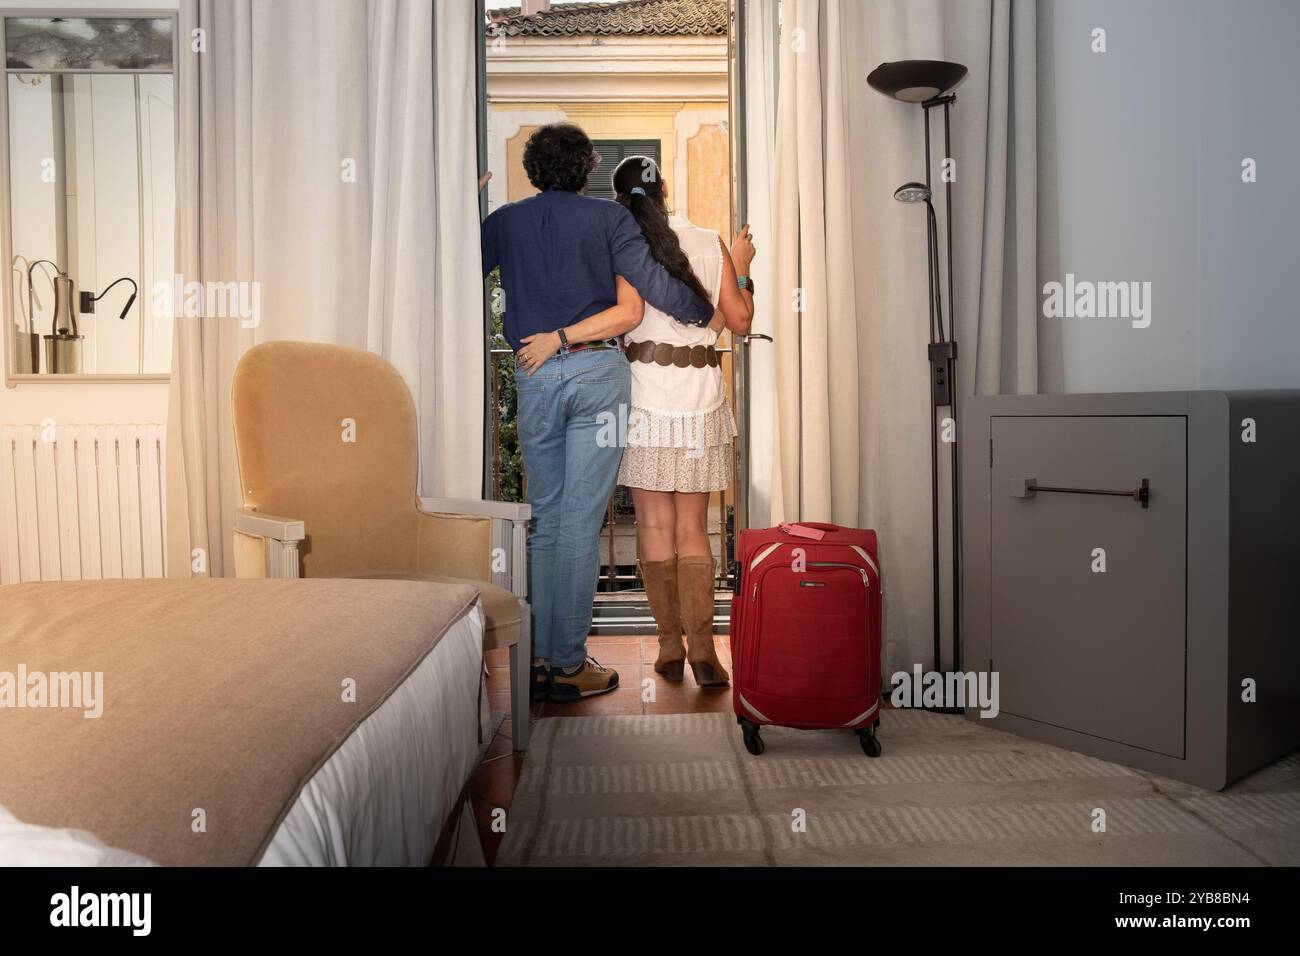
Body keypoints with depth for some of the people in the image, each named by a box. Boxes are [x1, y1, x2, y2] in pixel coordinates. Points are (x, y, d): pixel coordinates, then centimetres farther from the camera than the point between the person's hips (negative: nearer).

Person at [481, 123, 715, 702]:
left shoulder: (503, 222, 10)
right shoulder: (608, 217, 3)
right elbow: (652, 286, -6)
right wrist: (708, 314, 11)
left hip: (534, 377, 3)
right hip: (597, 372, -2)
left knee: (544, 519, 11)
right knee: (580, 520, -2)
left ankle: (539, 658, 15)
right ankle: (568, 664, 2)